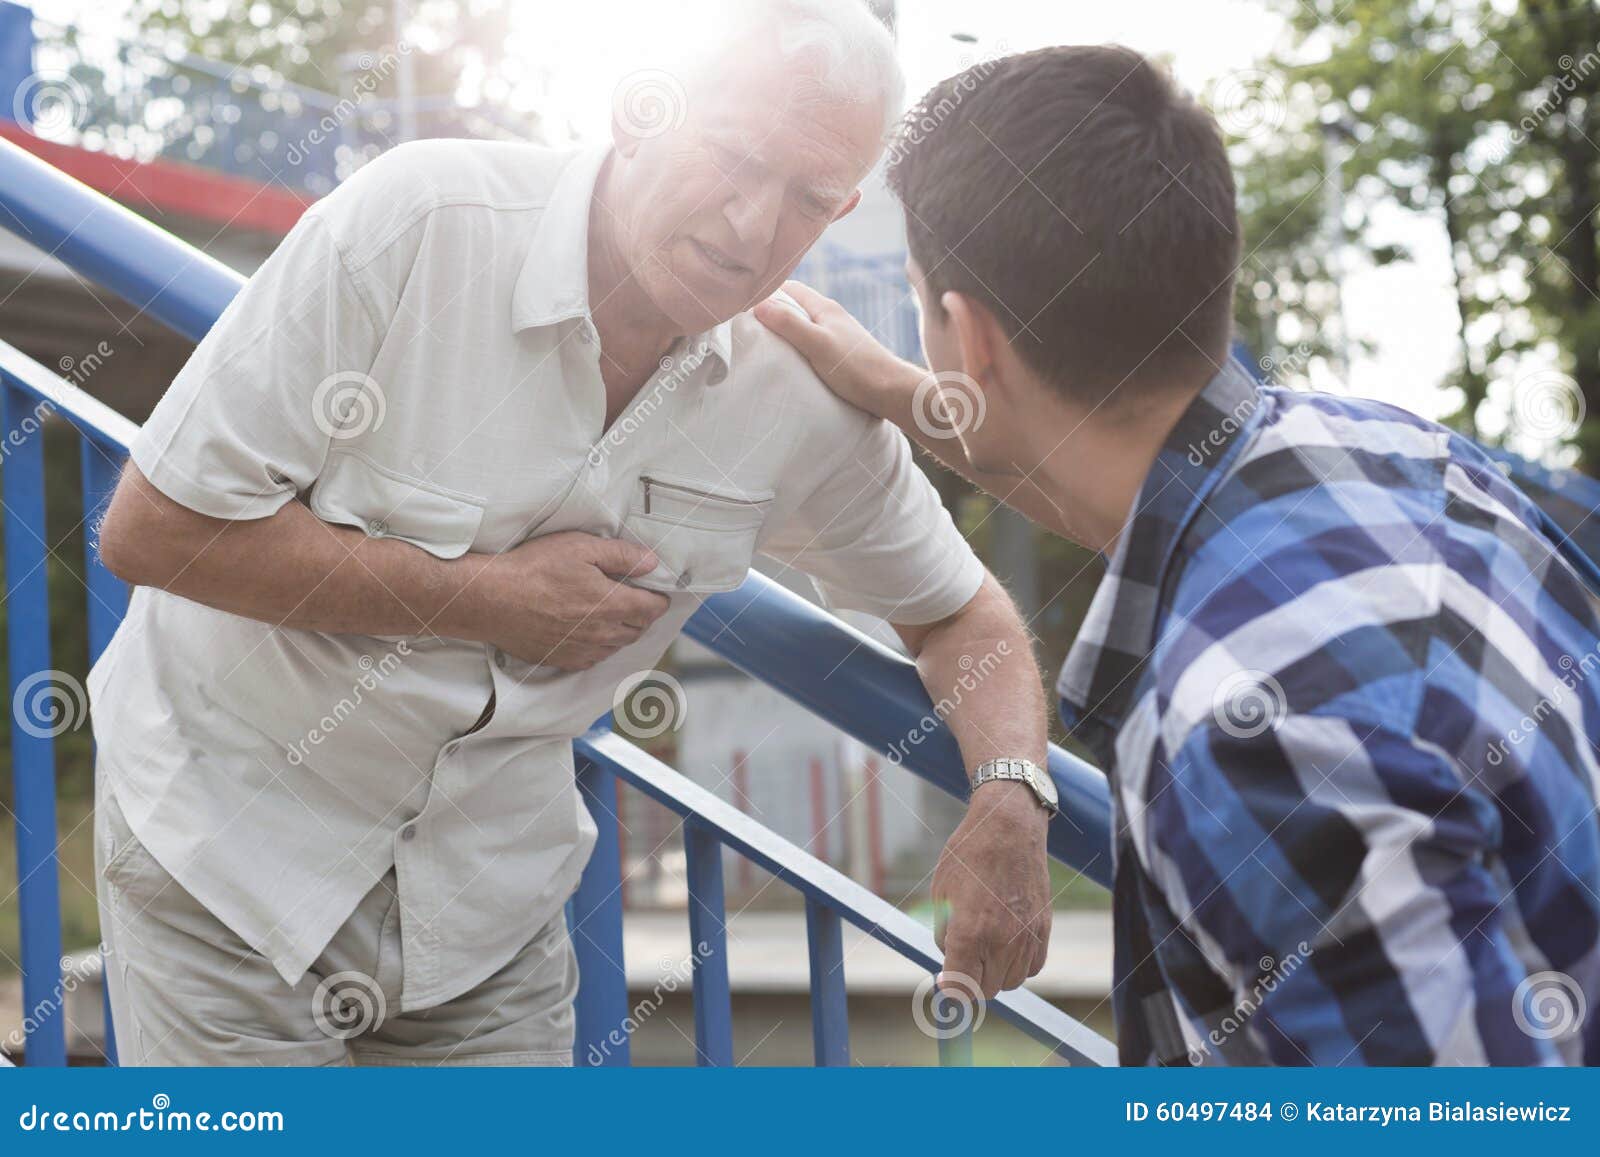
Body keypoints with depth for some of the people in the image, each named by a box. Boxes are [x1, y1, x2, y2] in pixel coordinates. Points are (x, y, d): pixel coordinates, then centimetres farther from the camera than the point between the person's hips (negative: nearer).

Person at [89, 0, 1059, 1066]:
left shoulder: (813, 404, -10)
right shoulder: (417, 225, -23)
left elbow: (959, 612, 5)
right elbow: (152, 528, -21)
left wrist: (1010, 802, -16)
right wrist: (488, 597, -22)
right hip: (234, 846, -3)